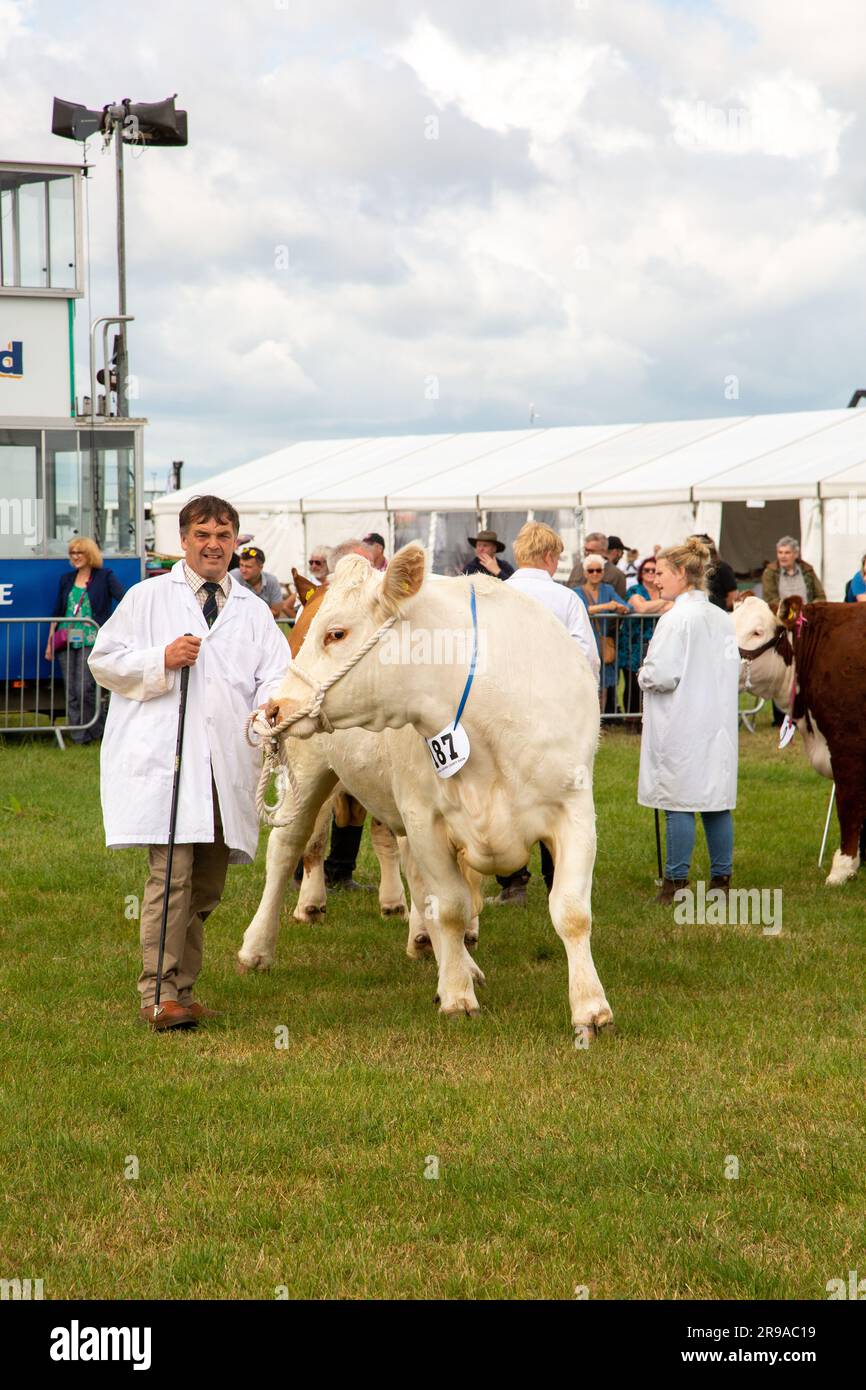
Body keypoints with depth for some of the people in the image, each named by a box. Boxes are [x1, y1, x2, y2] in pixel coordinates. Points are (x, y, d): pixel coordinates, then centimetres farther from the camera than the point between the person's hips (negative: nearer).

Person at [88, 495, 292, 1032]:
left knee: (208, 884, 8)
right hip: (164, 759, -4)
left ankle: (182, 988, 19)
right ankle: (158, 995, -13)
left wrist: (273, 706, -15)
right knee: (172, 873, -14)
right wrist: (162, 661, -10)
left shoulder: (253, 611, 18)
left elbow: (277, 674, 8)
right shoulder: (148, 598, 9)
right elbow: (103, 660, 5)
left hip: (228, 763, 4)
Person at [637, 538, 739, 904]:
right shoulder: (723, 619, 8)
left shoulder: (676, 619, -15)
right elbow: (737, 672, 14)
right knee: (717, 803, 10)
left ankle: (676, 883, 0)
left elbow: (662, 675, -18)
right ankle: (721, 879, 13)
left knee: (679, 805, -3)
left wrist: (643, 676, 2)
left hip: (682, 728, -7)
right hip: (717, 724, 7)